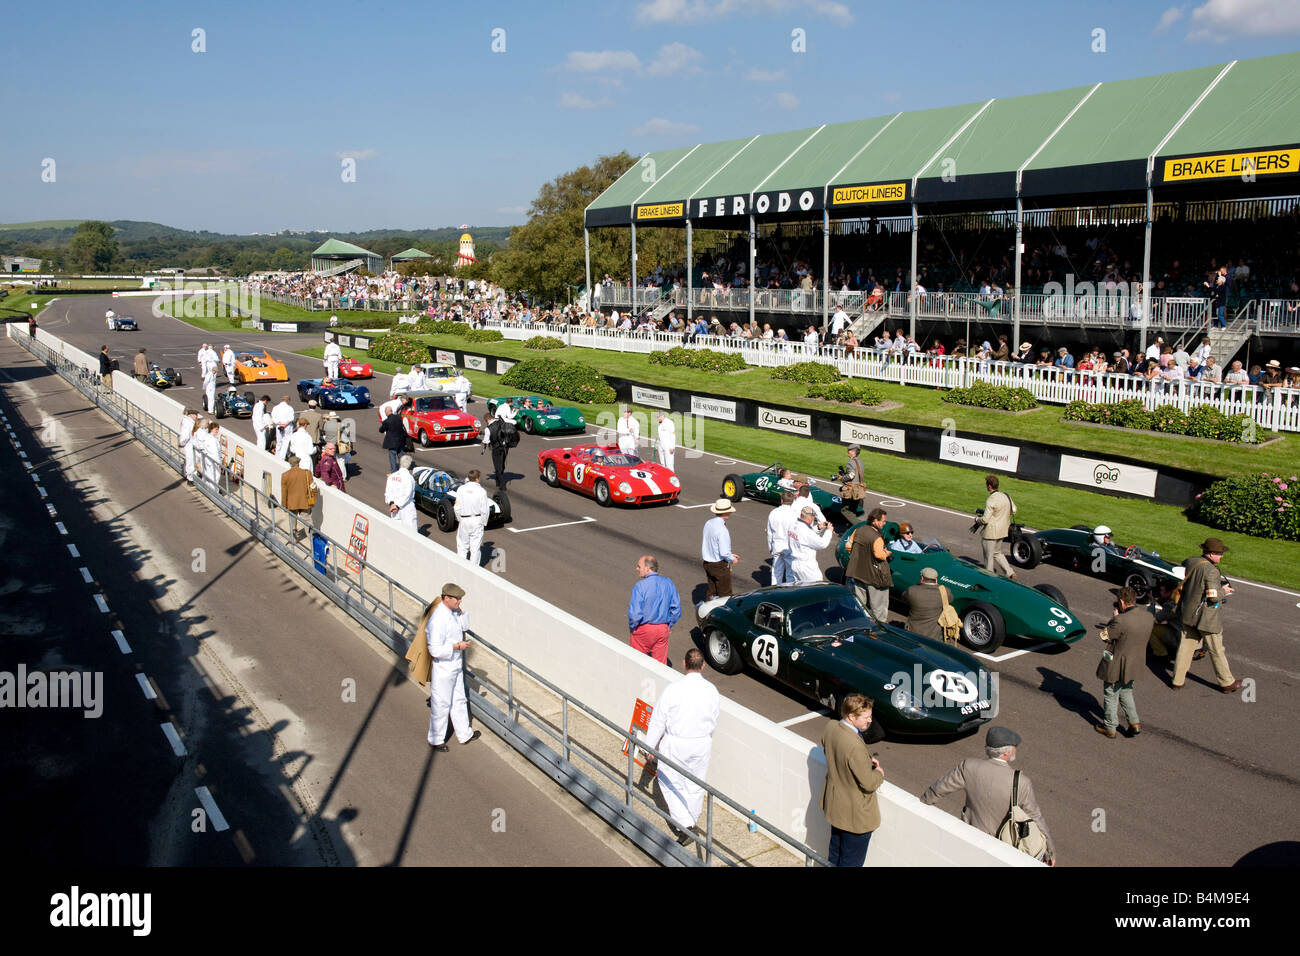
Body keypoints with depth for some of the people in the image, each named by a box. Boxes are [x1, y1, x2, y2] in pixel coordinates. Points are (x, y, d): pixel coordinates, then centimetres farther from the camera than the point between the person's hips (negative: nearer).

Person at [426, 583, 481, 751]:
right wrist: (458, 646, -22)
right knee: (441, 705, 8)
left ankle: (464, 735, 36)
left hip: (456, 666, 9)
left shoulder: (453, 611, -1)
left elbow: (464, 626, 9)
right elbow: (436, 650, -31)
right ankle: (436, 740, 26)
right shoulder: (438, 619, -29)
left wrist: (459, 610, -4)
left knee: (458, 701, 21)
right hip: (443, 669, -9)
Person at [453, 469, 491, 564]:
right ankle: (474, 567, 11)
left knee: (462, 545, 13)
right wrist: (484, 522, 4)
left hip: (464, 519, 2)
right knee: (475, 546, 7)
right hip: (477, 520, -2)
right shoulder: (481, 491, -10)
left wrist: (459, 519, 10)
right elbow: (485, 509, -9)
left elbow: (457, 507, -4)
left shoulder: (461, 489, -5)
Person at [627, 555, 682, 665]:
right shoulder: (668, 583, -1)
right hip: (663, 630, 5)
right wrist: (668, 625, 13)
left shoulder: (640, 586, -18)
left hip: (643, 629, -5)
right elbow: (676, 608, 5)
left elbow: (635, 613, -22)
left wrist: (632, 628, -5)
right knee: (661, 663, 13)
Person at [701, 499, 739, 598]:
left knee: (711, 592, 18)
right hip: (720, 566, -8)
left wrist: (730, 555, 14)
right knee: (725, 595, 3)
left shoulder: (708, 523, 2)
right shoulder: (721, 529, -25)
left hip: (707, 563, 8)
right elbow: (724, 552, -26)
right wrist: (732, 559, -5)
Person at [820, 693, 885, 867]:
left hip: (834, 804, 8)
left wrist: (867, 758, 1)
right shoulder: (855, 746, -36)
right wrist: (879, 773, -6)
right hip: (856, 814, -8)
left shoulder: (830, 727, -10)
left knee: (835, 851, 28)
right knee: (852, 861, 13)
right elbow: (869, 784, -28)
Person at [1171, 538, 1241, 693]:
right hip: (1205, 617, -7)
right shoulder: (1211, 571, -23)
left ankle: (1178, 680, 19)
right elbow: (1213, 597, -25)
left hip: (1187, 614, 7)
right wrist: (1224, 591, -5)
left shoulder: (1189, 562, 1)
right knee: (1217, 651, 9)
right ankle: (1227, 683, 23)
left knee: (1185, 646, 14)